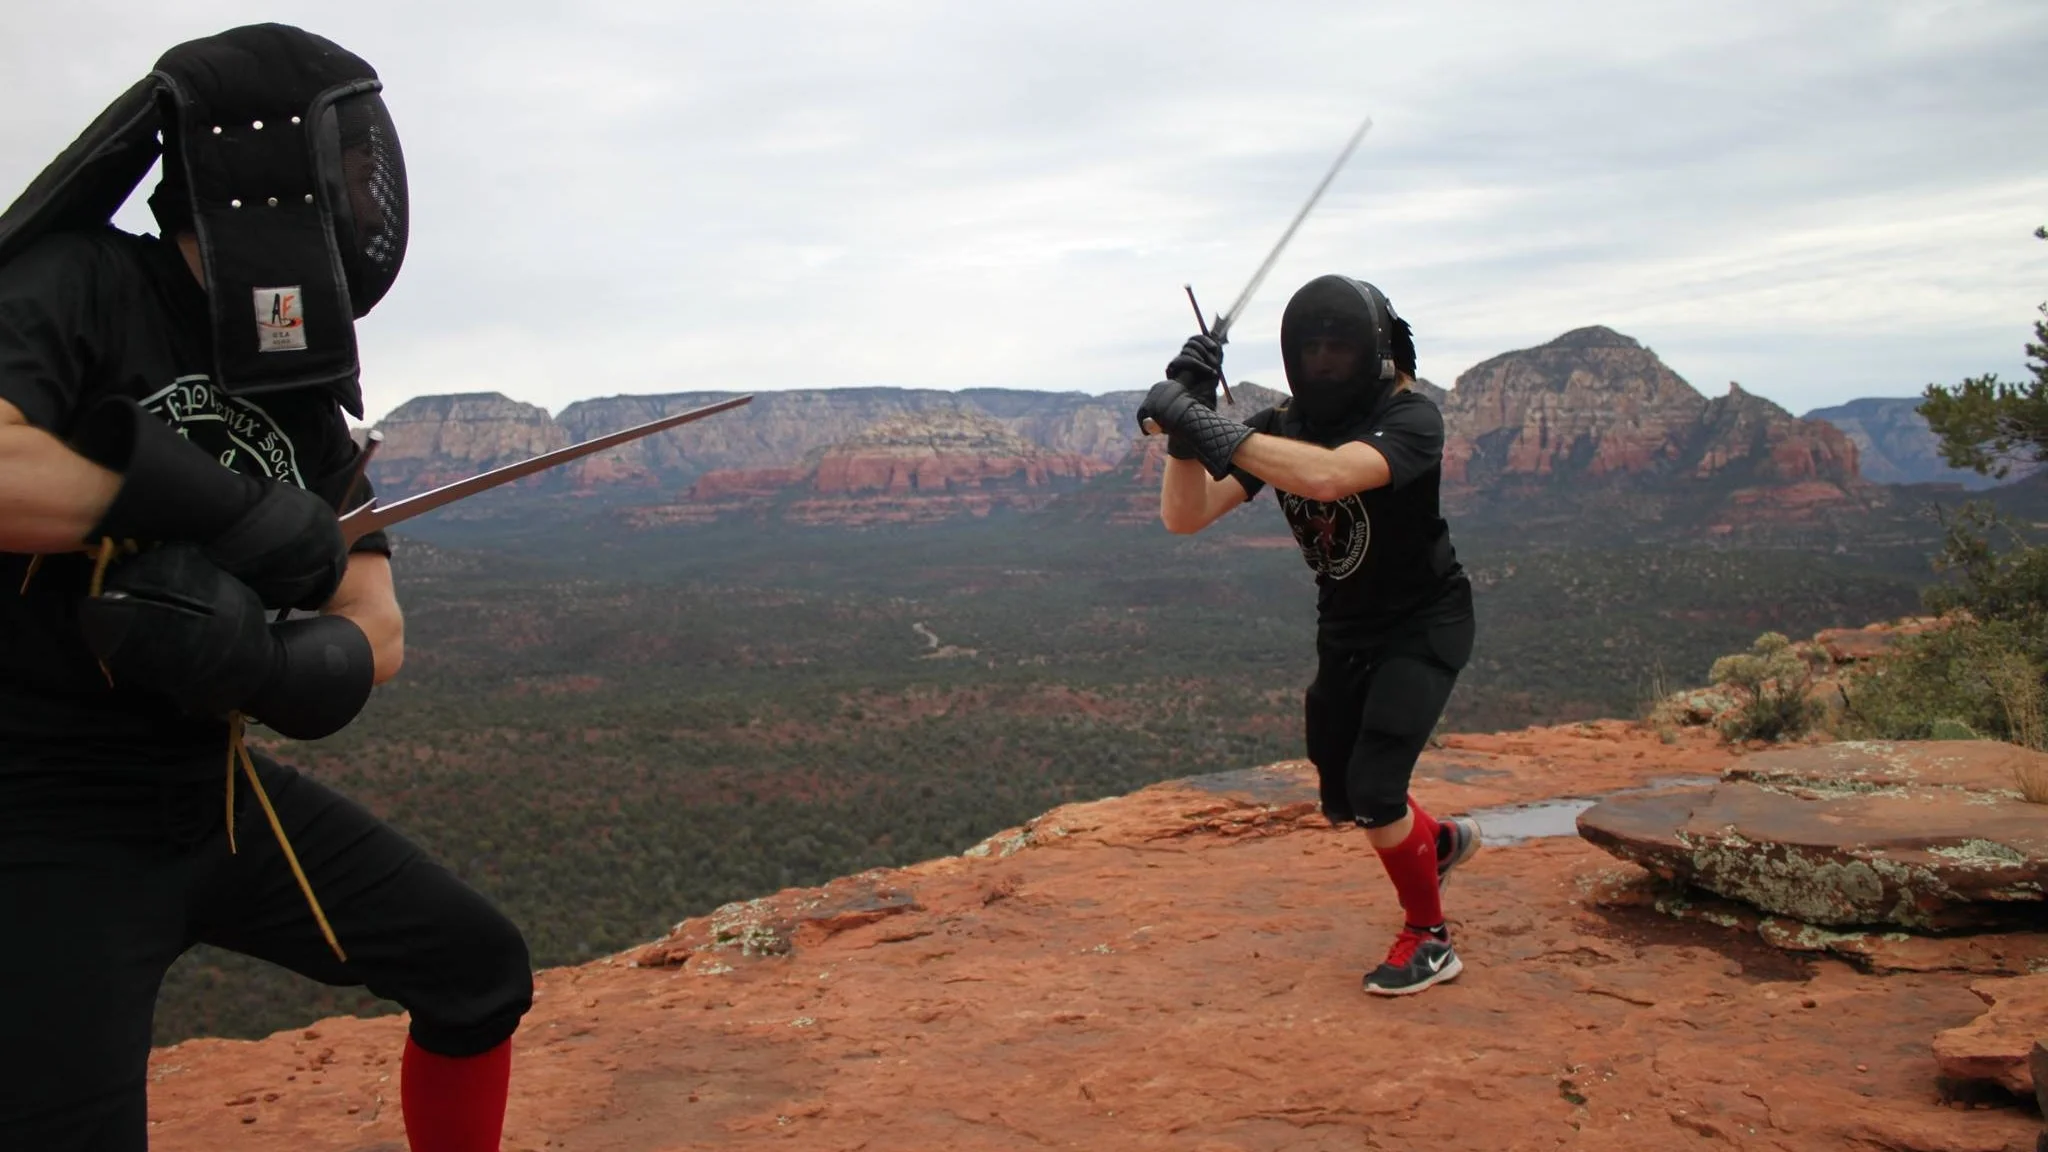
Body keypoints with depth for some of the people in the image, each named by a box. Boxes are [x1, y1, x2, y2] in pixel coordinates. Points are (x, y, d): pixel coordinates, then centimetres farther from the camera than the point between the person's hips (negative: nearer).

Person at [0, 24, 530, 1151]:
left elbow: (374, 636, -3)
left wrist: (260, 663, -25)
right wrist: (222, 509, -25)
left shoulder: (306, 389, 4)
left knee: (481, 974, 10)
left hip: (223, 795, 7)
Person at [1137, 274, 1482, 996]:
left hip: (1423, 627, -6)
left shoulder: (1409, 420, -25)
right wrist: (1185, 425, -33)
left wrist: (1204, 422, -49)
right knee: (1342, 803, 15)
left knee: (1373, 791, -17)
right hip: (1344, 631, 7)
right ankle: (1439, 840, 48)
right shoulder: (1281, 428, -8)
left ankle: (1429, 941, 8)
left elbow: (1327, 476, -47)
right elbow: (1184, 517, -17)